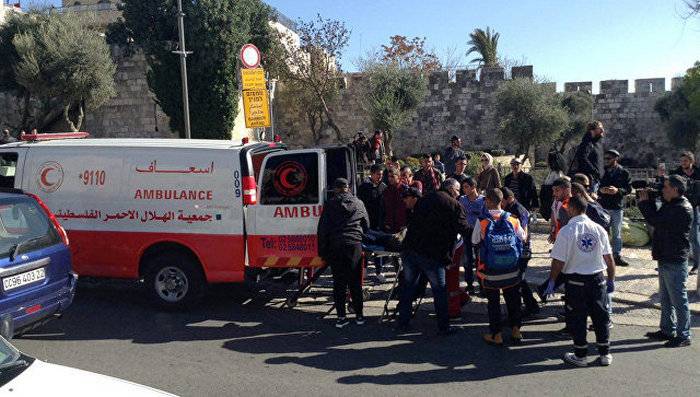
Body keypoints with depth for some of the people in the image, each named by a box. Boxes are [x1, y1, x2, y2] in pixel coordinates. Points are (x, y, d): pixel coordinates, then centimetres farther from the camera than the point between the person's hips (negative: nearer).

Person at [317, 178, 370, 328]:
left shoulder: (330, 204, 3)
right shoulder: (358, 203, 8)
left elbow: (322, 229, 1)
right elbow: (367, 225, 15)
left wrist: (322, 251, 7)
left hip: (335, 247, -1)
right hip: (355, 246, 1)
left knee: (339, 283, 5)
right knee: (355, 282, 9)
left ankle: (341, 317, 7)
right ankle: (359, 315, 15)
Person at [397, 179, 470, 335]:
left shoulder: (424, 199, 16)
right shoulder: (454, 204, -2)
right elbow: (463, 229, -3)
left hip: (409, 248, 6)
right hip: (433, 254, -5)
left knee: (408, 286, 16)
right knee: (439, 290, 8)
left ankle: (403, 323, 23)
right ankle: (443, 327, 15)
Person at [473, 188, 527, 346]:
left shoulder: (482, 222, -15)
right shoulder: (513, 220, -7)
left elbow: (474, 241, -4)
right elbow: (523, 237, 7)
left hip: (490, 272, -2)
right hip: (512, 272, 2)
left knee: (493, 302, 12)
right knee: (513, 300, 19)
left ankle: (496, 334, 19)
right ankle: (516, 330, 28)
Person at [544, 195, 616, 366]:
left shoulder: (566, 231, -14)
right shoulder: (599, 229, -1)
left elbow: (558, 261, -13)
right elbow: (609, 258, 4)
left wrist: (552, 281, -1)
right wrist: (611, 279, 15)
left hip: (576, 280, -4)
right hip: (598, 278, 4)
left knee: (577, 318, 8)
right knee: (600, 316, 15)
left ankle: (580, 355, 18)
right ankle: (605, 354, 24)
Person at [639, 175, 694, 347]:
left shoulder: (683, 209, -19)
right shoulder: (670, 205, 13)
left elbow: (657, 221, -26)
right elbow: (657, 219, 15)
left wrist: (644, 202, -14)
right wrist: (648, 202, 4)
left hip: (675, 261, -10)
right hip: (666, 258, 10)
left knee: (678, 299, -1)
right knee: (665, 298, 18)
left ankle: (683, 336, 9)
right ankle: (667, 330, 29)